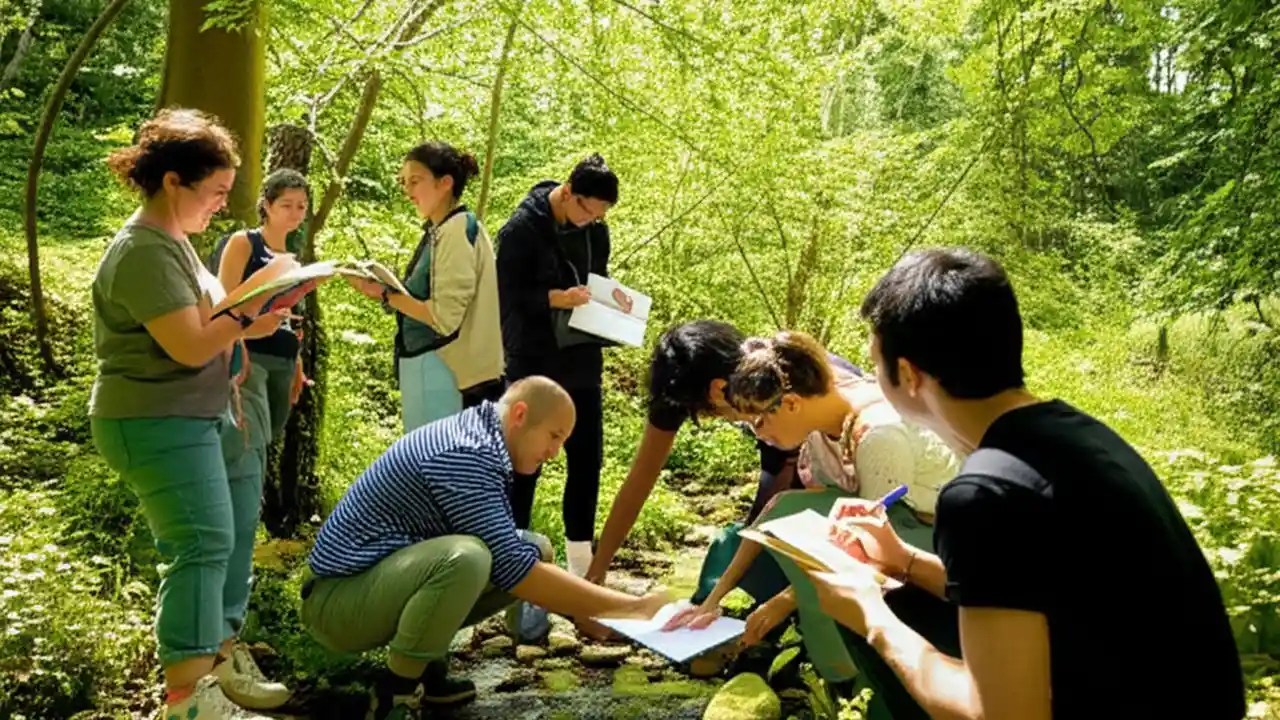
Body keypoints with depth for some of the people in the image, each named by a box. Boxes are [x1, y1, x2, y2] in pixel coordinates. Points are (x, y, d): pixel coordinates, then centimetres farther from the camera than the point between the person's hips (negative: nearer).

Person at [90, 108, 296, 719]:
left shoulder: (173, 241, 13)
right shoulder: (144, 253, -20)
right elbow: (189, 344, -25)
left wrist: (243, 321, 4)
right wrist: (251, 311, -14)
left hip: (200, 417, 11)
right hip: (156, 424, -11)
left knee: (233, 535, 14)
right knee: (203, 546, -13)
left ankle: (220, 664, 27)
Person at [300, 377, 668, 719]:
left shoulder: (478, 442, 7)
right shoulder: (464, 455, -24)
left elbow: (511, 556, 13)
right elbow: (516, 572, -28)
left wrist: (585, 609, 2)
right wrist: (631, 606, -23)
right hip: (340, 597, -10)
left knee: (536, 550, 4)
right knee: (465, 557, -37)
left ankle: (423, 660, 7)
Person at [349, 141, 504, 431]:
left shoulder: (457, 231, -13)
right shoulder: (439, 231, 15)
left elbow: (444, 317, -19)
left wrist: (386, 295, -15)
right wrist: (386, 289, 4)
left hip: (442, 372, -9)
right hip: (427, 367, 9)